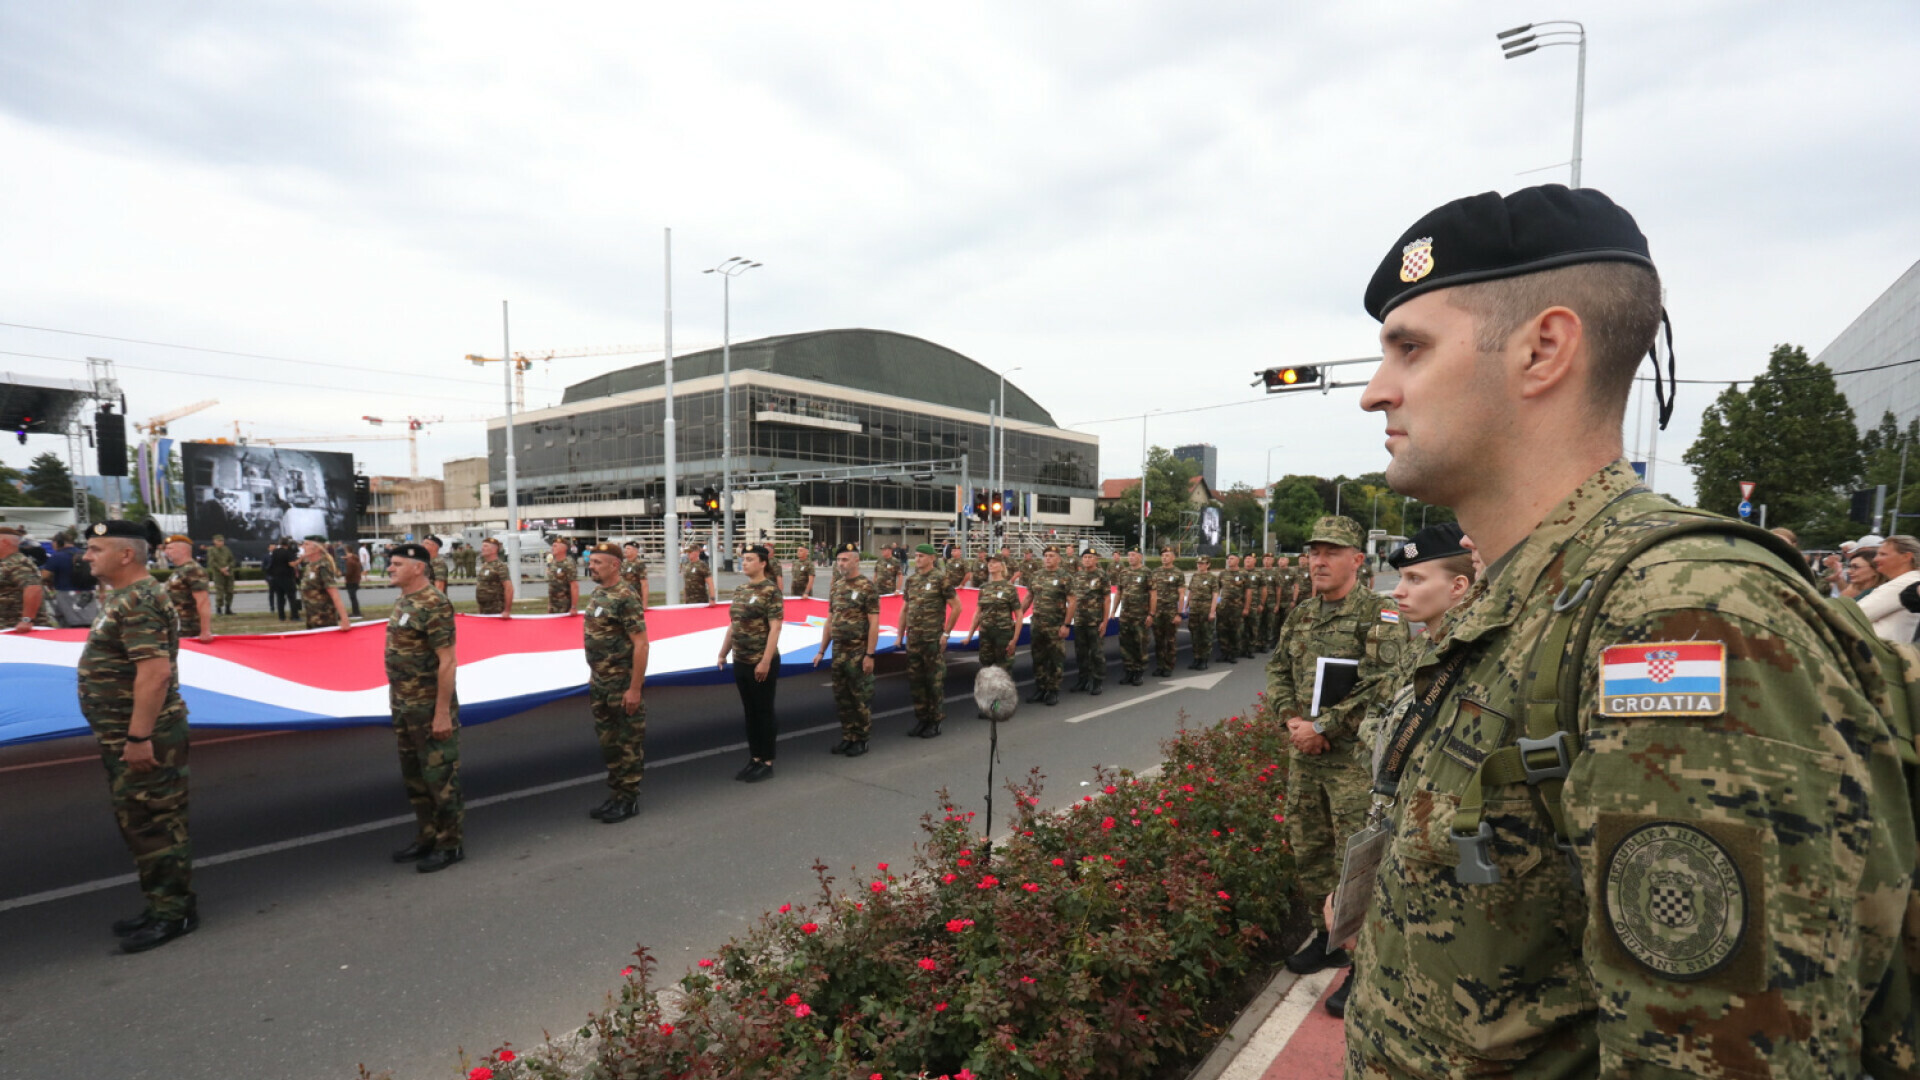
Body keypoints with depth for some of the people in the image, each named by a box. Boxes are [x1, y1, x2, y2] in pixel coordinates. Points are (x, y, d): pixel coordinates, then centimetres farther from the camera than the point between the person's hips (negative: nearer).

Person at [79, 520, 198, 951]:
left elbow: (155, 672, -27)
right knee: (141, 823, 17)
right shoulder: (122, 597, 15)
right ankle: (161, 905, 27)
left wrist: (138, 737, -27)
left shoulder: (139, 601, -19)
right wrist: (124, 737, 21)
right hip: (125, 736, 11)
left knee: (154, 824, -2)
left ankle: (174, 912, 7)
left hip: (144, 738, -10)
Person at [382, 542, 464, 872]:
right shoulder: (403, 602, 11)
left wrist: (442, 713, -22)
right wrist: (396, 702, 18)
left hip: (431, 709, -10)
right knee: (414, 777, 17)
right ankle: (427, 838, 30)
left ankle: (451, 845, 11)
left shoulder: (434, 605, -18)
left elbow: (447, 662, -21)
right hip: (404, 708, 10)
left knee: (440, 777, 0)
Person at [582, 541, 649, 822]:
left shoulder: (626, 597, -17)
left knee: (628, 744, 3)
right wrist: (594, 677, 16)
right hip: (600, 683, 9)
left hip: (622, 685, -9)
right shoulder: (598, 593, 10)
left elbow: (641, 643, -20)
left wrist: (635, 687, -22)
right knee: (607, 741, 16)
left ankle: (628, 800, 13)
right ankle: (614, 796, 27)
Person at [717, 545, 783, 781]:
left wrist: (765, 661, -22)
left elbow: (774, 628, -18)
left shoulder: (770, 590, -13)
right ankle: (754, 759, 24)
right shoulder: (739, 590, 10)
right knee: (750, 712, 14)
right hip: (741, 662, 7)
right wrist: (723, 654, 17)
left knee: (764, 712, 3)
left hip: (762, 663, -7)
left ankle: (767, 762, 13)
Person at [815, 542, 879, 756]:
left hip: (858, 652, -7)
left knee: (861, 697, 2)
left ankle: (861, 740, 13)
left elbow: (874, 624, -14)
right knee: (841, 697, 12)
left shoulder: (867, 588, -11)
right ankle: (847, 737, 22)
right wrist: (821, 650, 13)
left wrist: (870, 654, -18)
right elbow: (830, 621, 15)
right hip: (838, 651, 7)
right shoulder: (835, 588, 10)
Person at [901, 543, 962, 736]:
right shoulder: (912, 580, 12)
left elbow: (956, 607, -8)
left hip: (933, 639, -6)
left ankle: (935, 723, 10)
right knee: (915, 681, 10)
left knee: (934, 682, 0)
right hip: (913, 640, 6)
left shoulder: (941, 578, -7)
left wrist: (946, 633, -10)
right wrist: (901, 636, 14)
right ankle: (921, 719, 23)